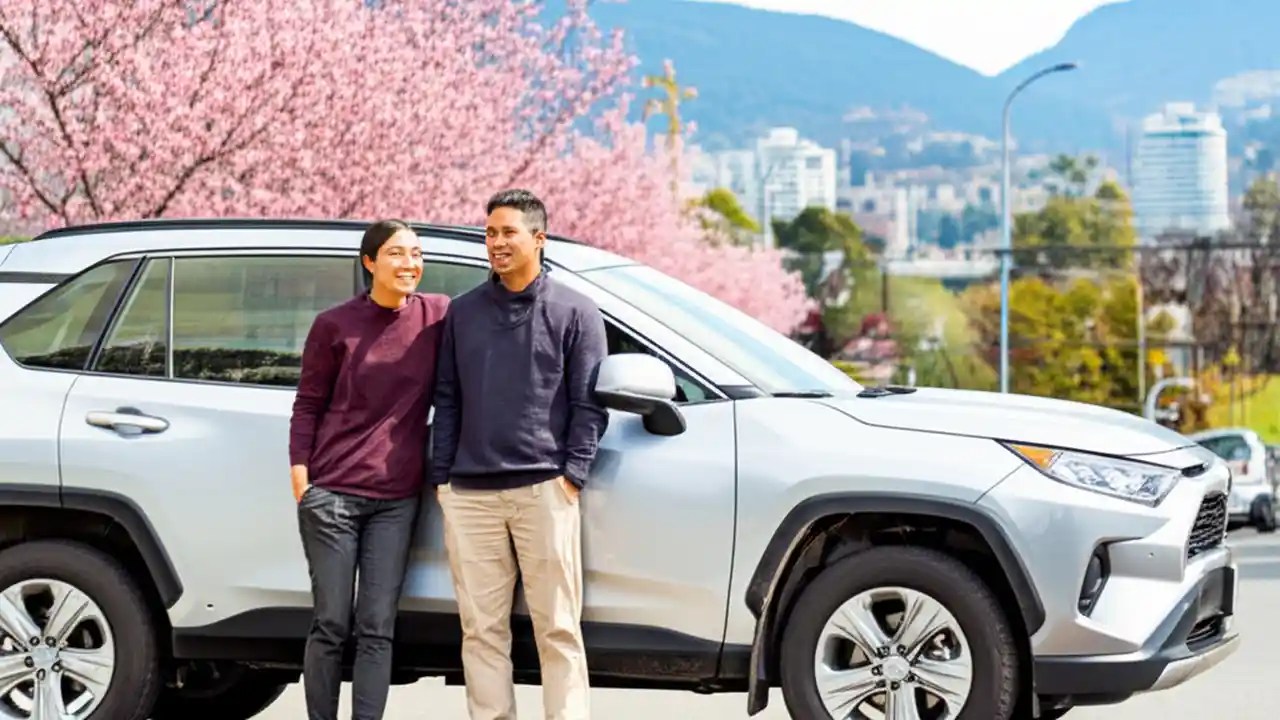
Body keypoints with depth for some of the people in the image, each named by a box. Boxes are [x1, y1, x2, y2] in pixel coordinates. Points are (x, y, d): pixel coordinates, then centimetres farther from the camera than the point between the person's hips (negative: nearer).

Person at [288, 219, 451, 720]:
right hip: (332, 492, -2)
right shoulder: (334, 325, -1)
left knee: (377, 629, 0)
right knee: (331, 626, 1)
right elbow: (308, 404, 3)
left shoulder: (438, 315, 4)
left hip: (397, 497, 2)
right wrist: (300, 470, -6)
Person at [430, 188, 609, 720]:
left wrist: (572, 474, -7)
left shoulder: (574, 312, 5)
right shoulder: (463, 311, 15)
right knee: (482, 628, 4)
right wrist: (441, 475, 8)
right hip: (469, 495, 4)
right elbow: (447, 399, 16)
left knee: (557, 627, -3)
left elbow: (589, 404, 2)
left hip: (544, 491, -3)